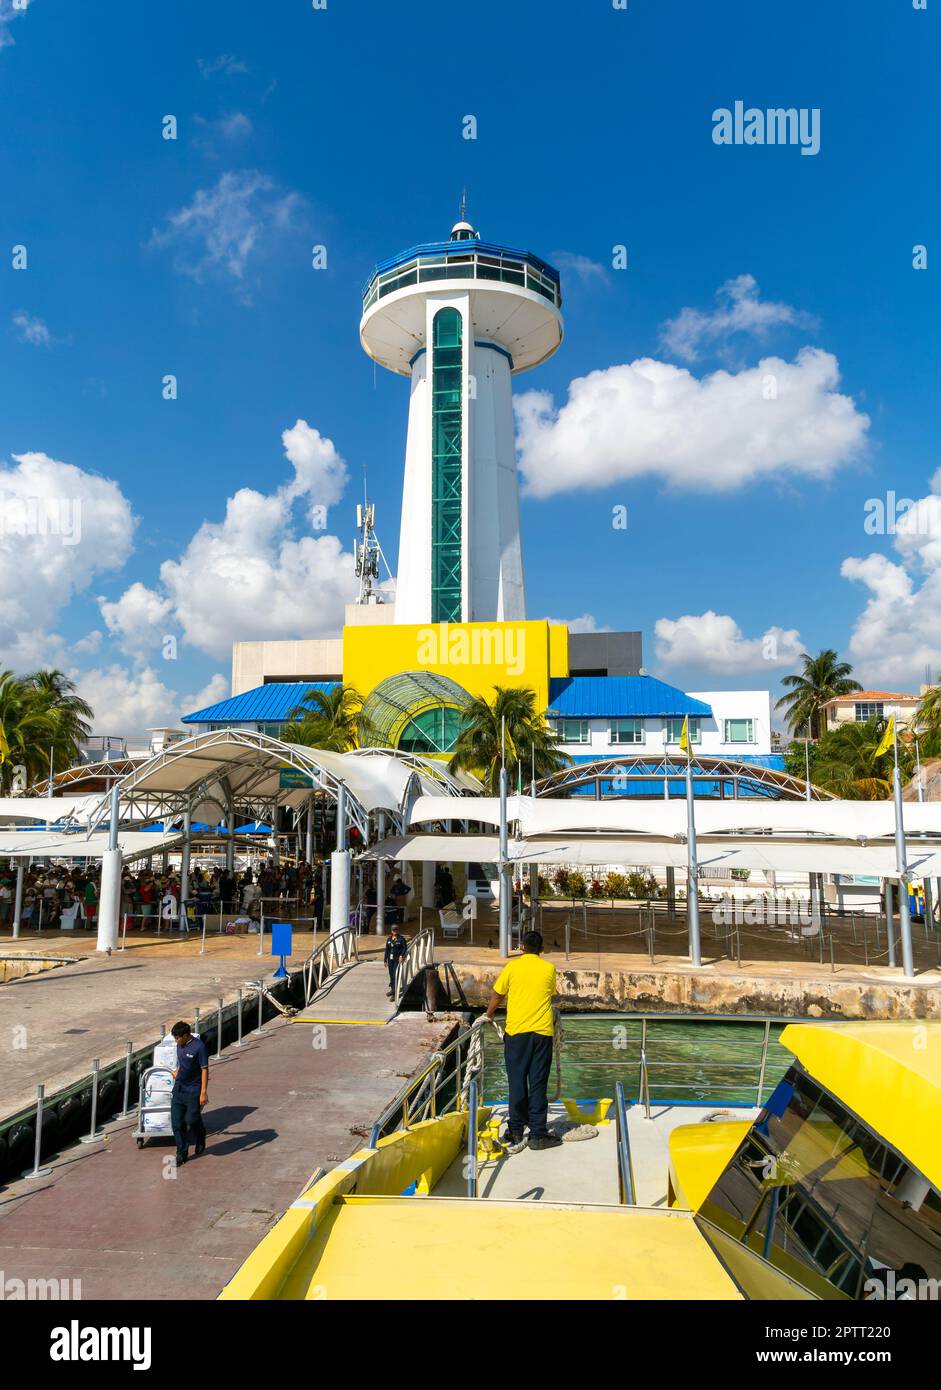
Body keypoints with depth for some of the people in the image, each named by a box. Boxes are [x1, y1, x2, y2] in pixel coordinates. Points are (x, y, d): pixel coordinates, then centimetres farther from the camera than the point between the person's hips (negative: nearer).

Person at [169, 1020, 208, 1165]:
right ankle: (182, 1153, 13)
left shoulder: (199, 1046, -18)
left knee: (192, 1120, 2)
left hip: (193, 1090, -6)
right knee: (177, 1122, 2)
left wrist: (203, 1092, -19)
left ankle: (200, 1144, 30)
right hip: (179, 1089, 7)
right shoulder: (180, 1045, 5)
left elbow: (205, 1070, -17)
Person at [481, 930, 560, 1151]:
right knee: (538, 1084, 5)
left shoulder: (512, 966, 0)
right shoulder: (549, 968, 2)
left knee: (517, 1082, 9)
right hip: (542, 1032, 0)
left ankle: (516, 1131, 16)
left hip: (516, 1031, 0)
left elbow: (496, 996, 8)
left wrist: (488, 1016, 25)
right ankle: (538, 1134, 8)